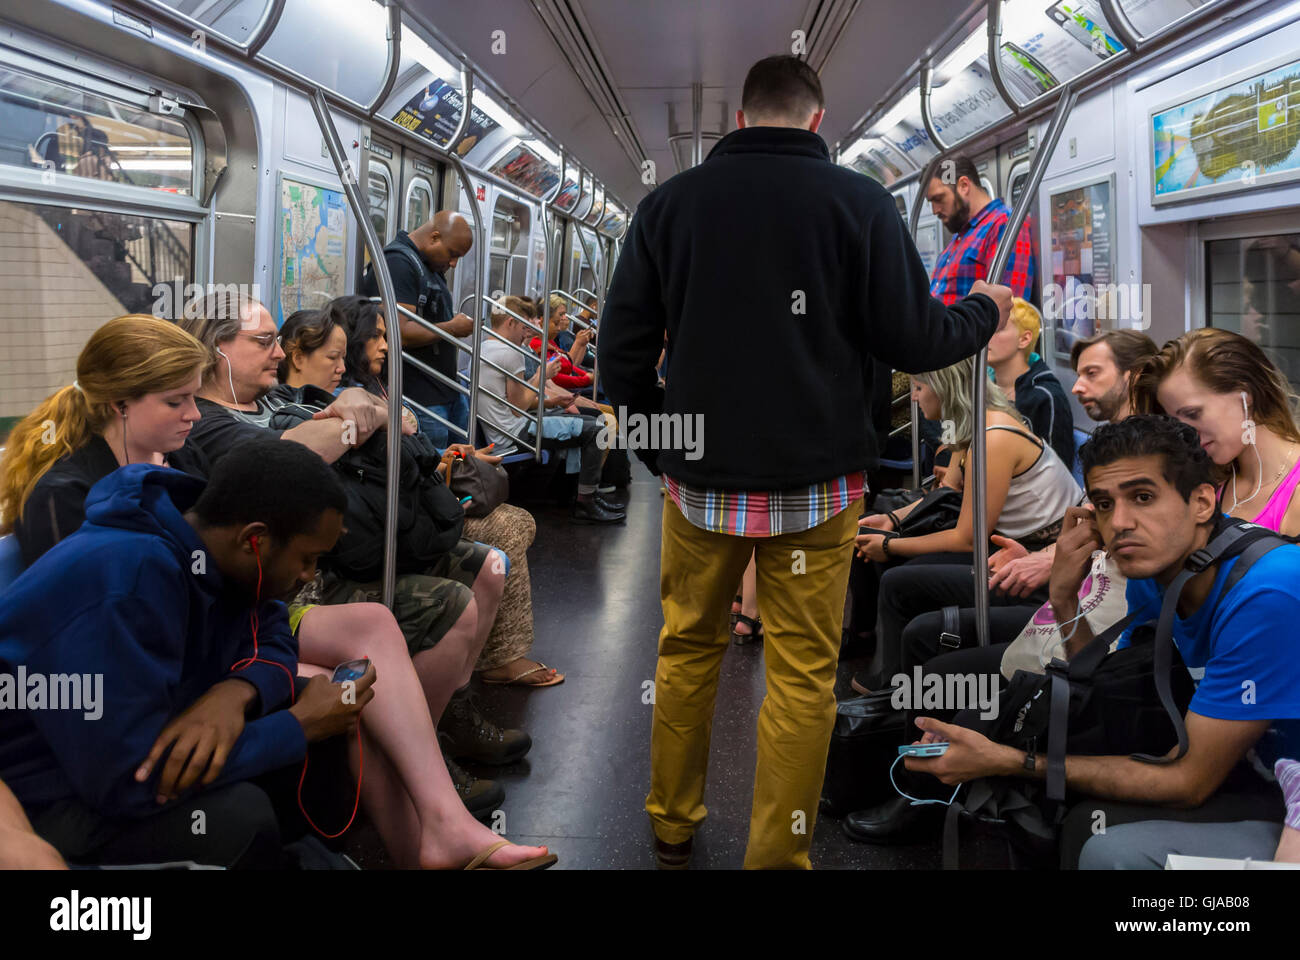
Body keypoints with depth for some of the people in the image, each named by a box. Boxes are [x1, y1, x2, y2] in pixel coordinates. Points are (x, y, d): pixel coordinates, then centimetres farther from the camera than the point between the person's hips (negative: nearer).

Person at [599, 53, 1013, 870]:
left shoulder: (669, 202, 2)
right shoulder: (859, 200, -5)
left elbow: (623, 348, 1)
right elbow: (913, 339, -5)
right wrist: (986, 312, 15)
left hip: (700, 479, 3)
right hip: (813, 484, -2)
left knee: (688, 648, 19)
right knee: (802, 676, 7)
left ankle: (673, 828, 32)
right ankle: (777, 855, 15)